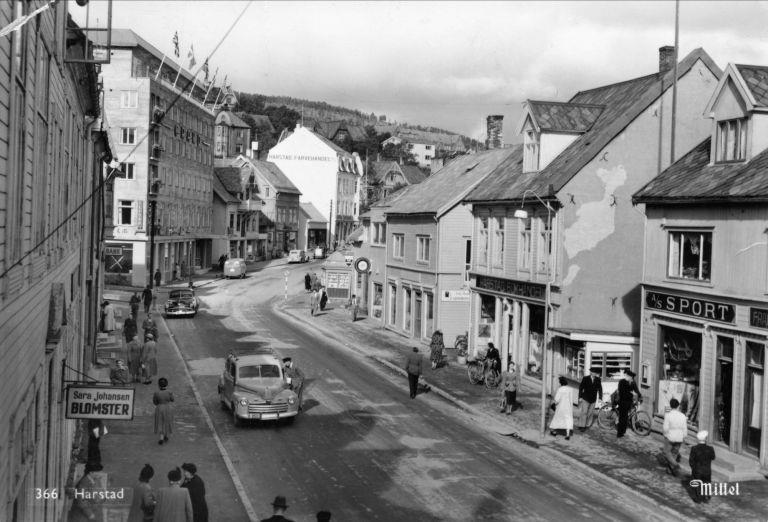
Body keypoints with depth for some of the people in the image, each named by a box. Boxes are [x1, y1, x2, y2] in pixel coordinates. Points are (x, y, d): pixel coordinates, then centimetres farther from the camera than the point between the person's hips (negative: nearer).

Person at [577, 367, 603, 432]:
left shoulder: (598, 379, 0)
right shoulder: (585, 378, -6)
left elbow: (600, 389, 3)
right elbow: (581, 387, -2)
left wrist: (600, 398, -4)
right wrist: (580, 397, -6)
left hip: (593, 399, 3)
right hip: (585, 399, -3)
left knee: (590, 413, 5)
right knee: (584, 412, -6)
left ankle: (587, 425, 14)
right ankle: (581, 426, -1)